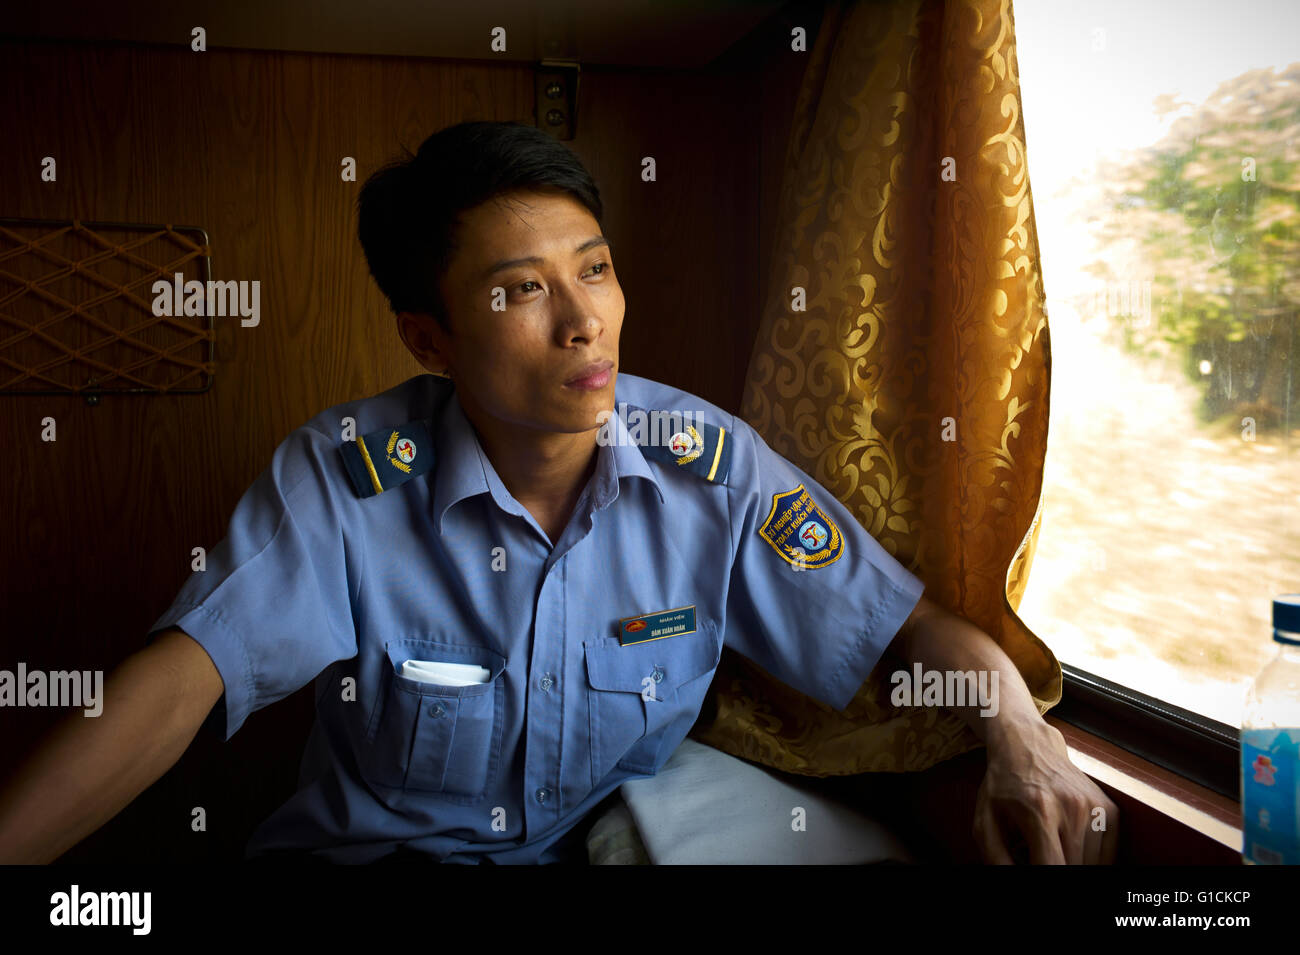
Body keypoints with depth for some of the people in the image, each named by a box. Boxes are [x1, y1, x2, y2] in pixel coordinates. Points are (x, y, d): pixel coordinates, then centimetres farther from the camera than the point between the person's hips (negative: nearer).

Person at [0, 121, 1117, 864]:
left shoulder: (709, 466, -10)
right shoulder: (346, 476, -13)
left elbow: (906, 621, -5)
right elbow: (186, 676, -20)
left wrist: (1018, 727, -25)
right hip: (369, 846, -1)